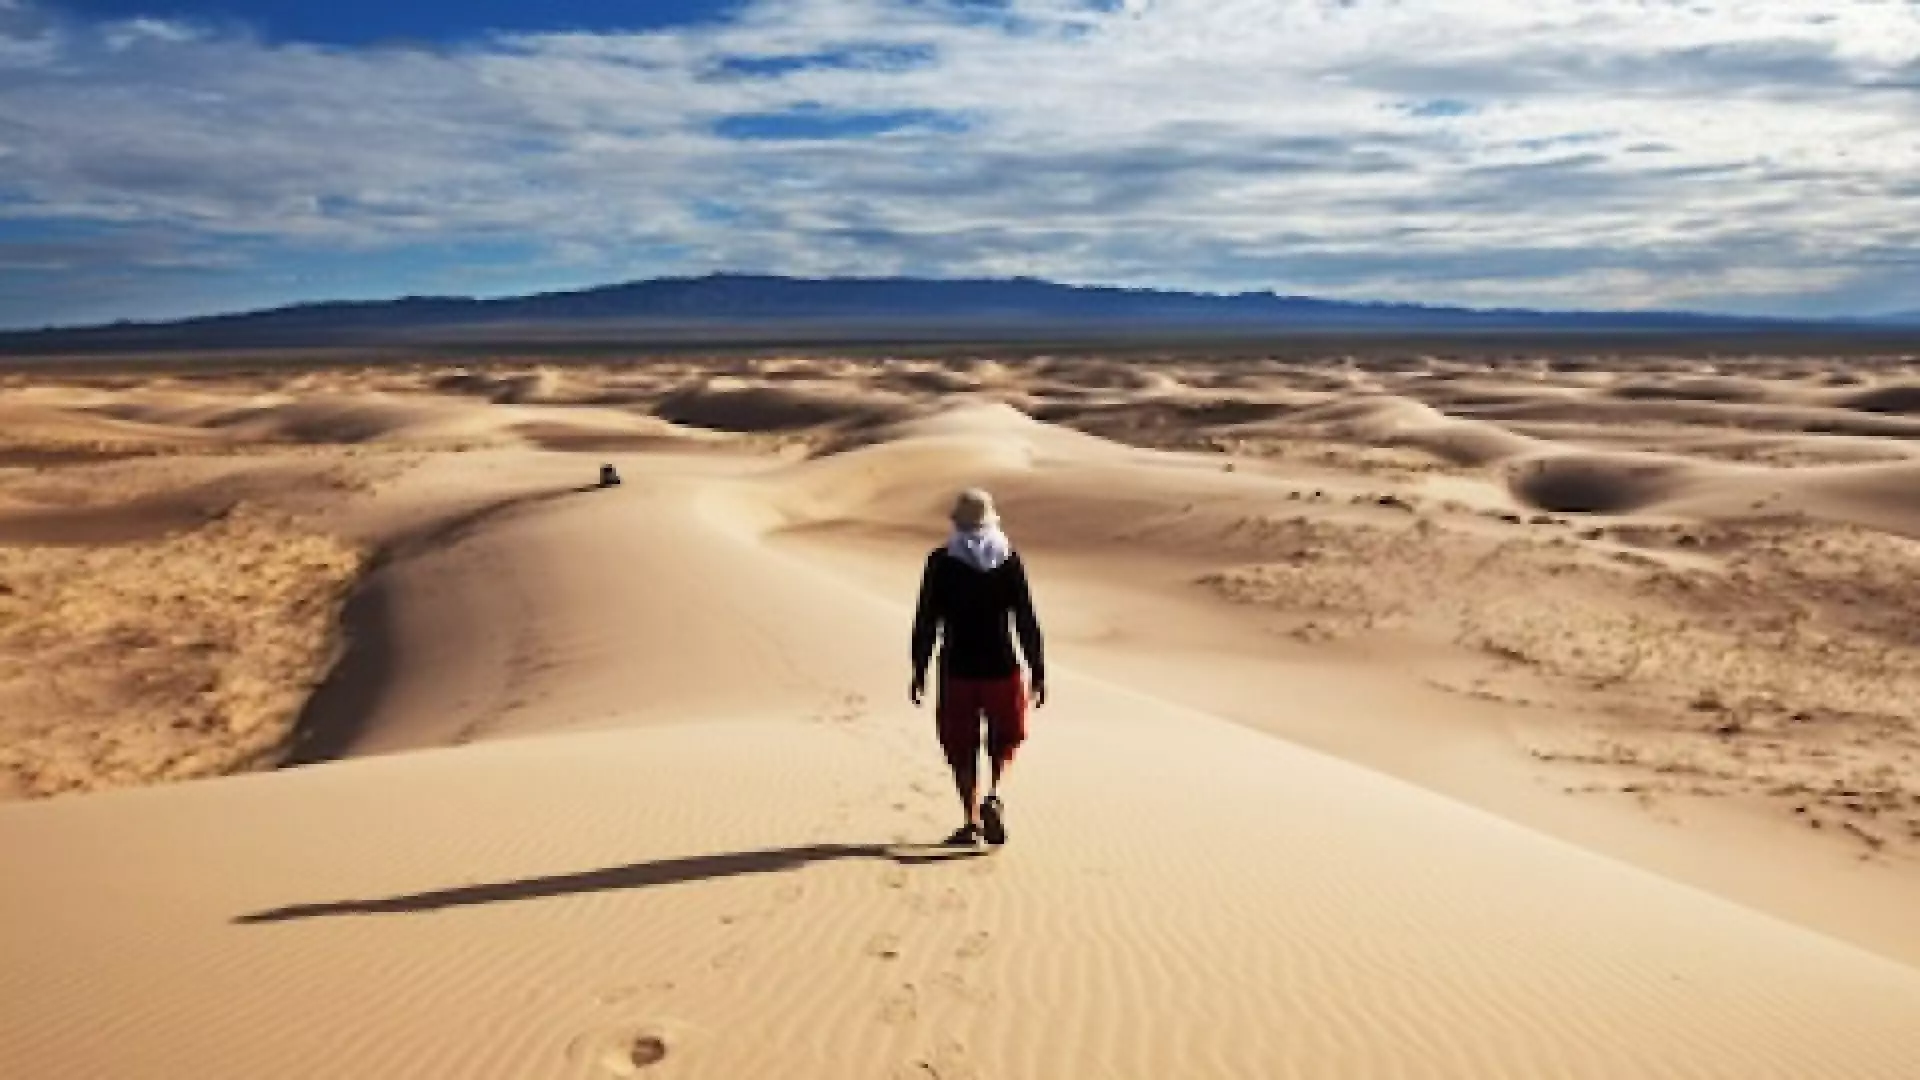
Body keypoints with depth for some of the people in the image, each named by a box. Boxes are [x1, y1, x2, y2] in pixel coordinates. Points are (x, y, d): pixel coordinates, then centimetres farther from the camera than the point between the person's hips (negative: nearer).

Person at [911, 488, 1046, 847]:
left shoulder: (940, 562, -3)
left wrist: (919, 672, 4)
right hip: (1001, 668, 1)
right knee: (1006, 737, 20)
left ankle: (972, 822, 13)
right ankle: (993, 796, -3)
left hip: (957, 669, 0)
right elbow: (1027, 621, -2)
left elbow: (925, 622, -3)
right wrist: (1038, 673, 3)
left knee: (963, 748, 13)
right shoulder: (1009, 560, -1)